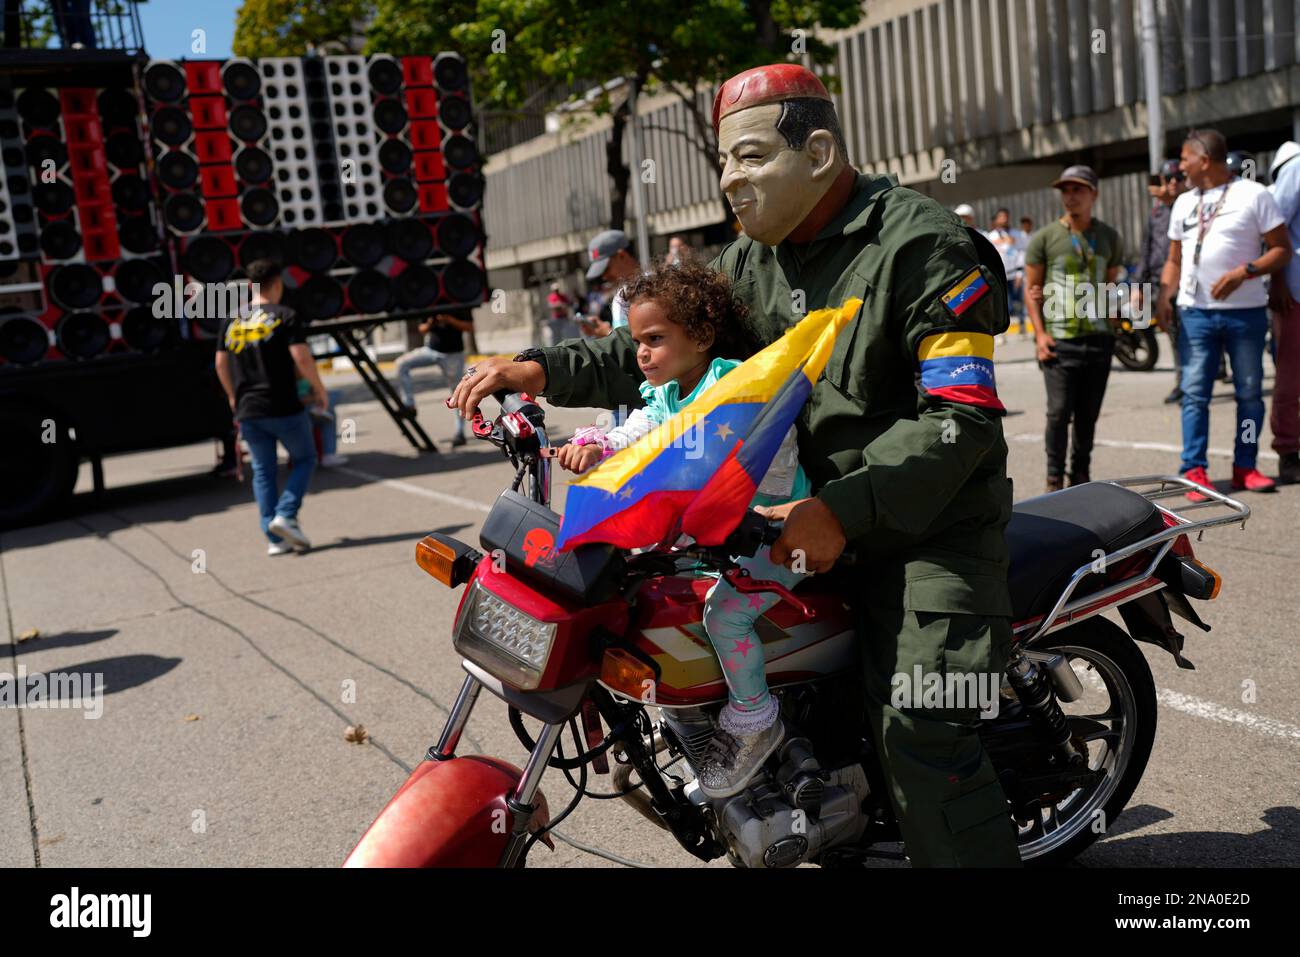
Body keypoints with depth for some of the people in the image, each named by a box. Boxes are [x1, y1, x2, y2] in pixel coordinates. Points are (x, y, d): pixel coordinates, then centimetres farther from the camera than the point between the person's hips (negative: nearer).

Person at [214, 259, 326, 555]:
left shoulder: (231, 321, 9)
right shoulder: (284, 316, -6)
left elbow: (221, 364, 12)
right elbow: (301, 357, -14)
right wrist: (319, 388, -1)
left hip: (248, 411, 5)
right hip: (284, 408, -4)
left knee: (263, 470, 12)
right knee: (304, 459, 13)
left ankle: (275, 539, 10)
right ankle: (286, 515, -4)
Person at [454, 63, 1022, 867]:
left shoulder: (922, 244, -14)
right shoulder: (753, 261, 9)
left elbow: (963, 417, -20)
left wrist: (845, 511, -27)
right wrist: (547, 371, -6)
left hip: (935, 523, -7)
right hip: (830, 510, 7)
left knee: (922, 735, -15)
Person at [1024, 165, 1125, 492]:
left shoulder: (1109, 237, 12)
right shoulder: (1044, 238, 2)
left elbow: (1112, 285, 18)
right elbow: (1032, 289, 2)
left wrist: (1112, 329, 11)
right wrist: (1040, 333, -7)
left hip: (1099, 339, 3)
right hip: (1059, 340, -3)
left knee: (1088, 413, 7)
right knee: (1060, 411, -7)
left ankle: (1081, 475, 19)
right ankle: (1054, 479, 3)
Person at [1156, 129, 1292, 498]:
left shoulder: (1252, 194, -2)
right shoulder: (1184, 203, 13)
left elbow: (1282, 249, -4)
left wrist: (1244, 272, -20)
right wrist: (1163, 296, -1)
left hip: (1246, 311, -3)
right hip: (1195, 313, 3)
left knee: (1250, 391, 4)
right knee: (1195, 392, -2)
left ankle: (1245, 467, 12)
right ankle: (1194, 469, -1)